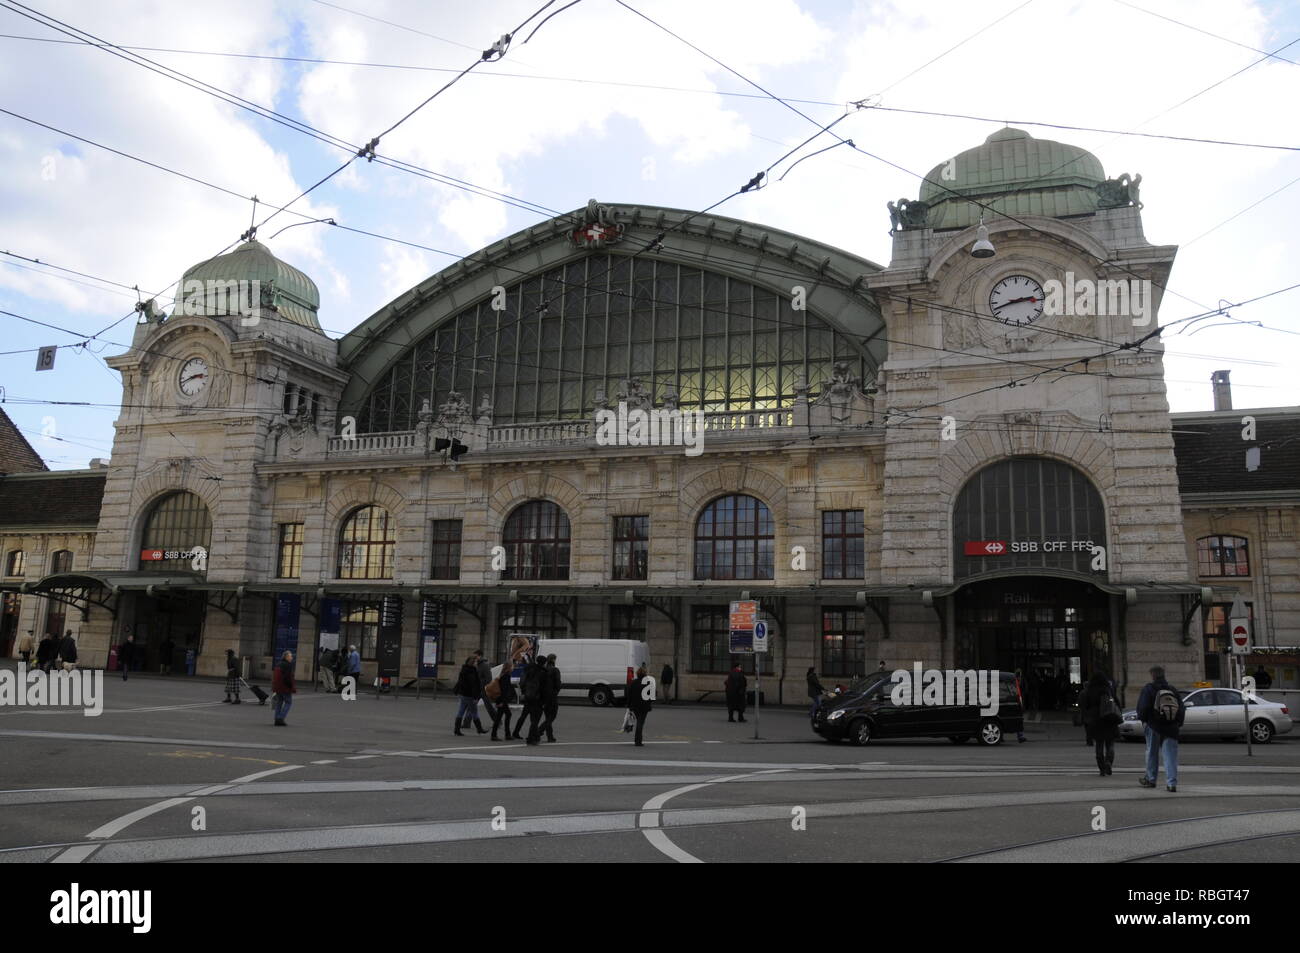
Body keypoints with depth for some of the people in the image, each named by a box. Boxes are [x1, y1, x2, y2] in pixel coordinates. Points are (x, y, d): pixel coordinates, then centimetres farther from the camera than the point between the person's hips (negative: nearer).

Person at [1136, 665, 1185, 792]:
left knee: (1152, 753, 13)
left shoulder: (1148, 689, -6)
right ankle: (1172, 783, -9)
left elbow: (1143, 706, -12)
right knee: (1170, 756, 0)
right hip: (1171, 728, 3)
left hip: (1154, 726, -3)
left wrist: (1142, 718, 4)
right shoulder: (1172, 689, 8)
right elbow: (1182, 708, 9)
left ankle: (1150, 779, 23)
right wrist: (1178, 722, 17)